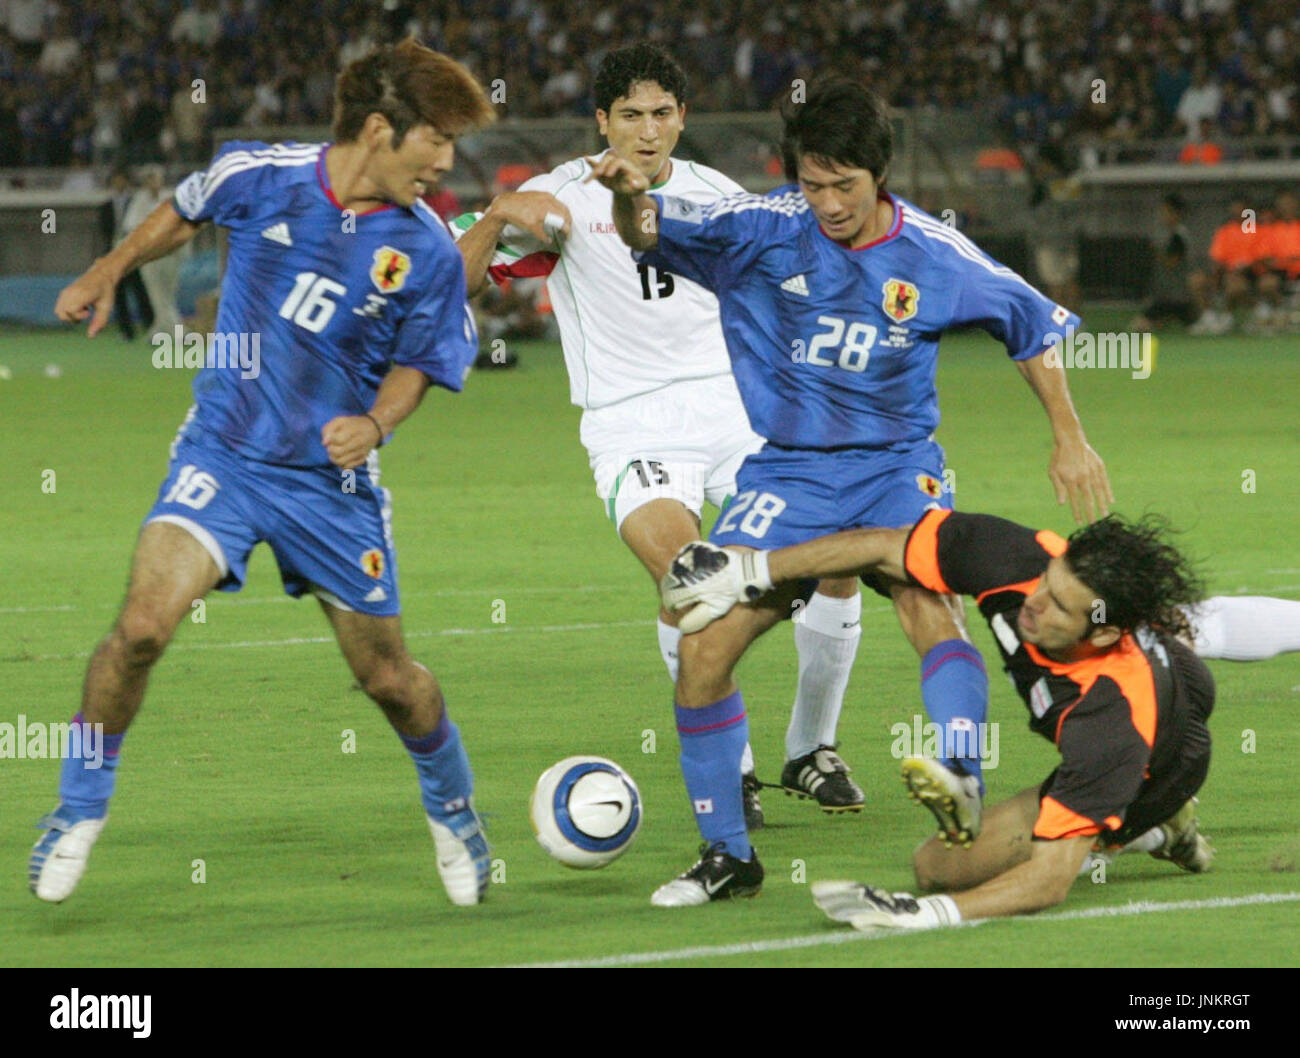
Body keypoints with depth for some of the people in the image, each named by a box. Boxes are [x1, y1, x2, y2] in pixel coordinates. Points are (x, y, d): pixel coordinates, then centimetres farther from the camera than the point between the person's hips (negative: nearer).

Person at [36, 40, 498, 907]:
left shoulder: (426, 253, -8)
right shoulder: (257, 177, -9)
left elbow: (415, 365, 5)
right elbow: (183, 214, 13)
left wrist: (375, 422, -14)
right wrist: (109, 273, 18)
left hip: (333, 479, 1)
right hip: (224, 453, -1)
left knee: (385, 673, 7)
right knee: (143, 624, -20)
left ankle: (454, 812, 37)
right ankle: (81, 812, 0)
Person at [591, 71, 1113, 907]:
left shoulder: (933, 257, -7)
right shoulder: (766, 230, -8)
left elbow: (1033, 321, 8)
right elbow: (658, 236, -19)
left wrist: (1070, 440, 9)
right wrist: (634, 202, -42)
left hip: (895, 465, -1)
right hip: (789, 472, 1)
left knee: (928, 600, -31)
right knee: (702, 651, -7)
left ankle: (966, 790, -42)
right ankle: (728, 856, 8)